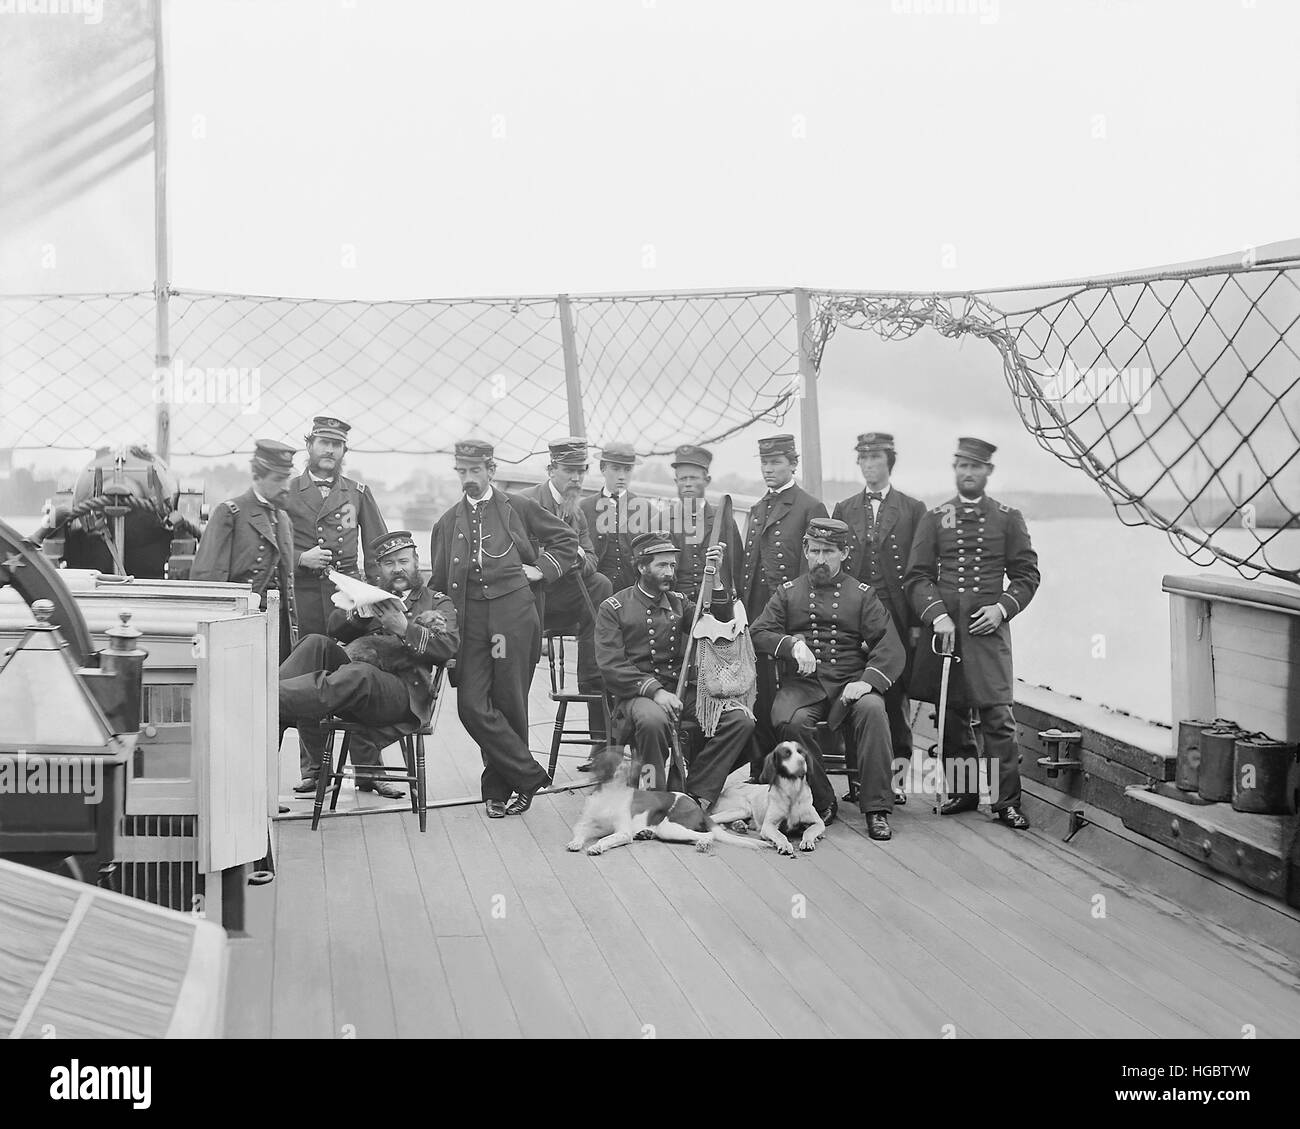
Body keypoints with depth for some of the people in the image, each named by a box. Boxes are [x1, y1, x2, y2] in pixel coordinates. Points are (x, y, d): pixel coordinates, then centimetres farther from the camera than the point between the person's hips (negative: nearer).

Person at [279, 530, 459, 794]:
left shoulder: (437, 603, 21)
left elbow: (449, 646, 0)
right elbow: (335, 626, 13)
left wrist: (404, 628, -13)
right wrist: (360, 610, -8)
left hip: (399, 689, -4)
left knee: (357, 673, -38)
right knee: (316, 644, -24)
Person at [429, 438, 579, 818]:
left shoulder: (518, 508, 7)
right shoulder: (448, 523, 15)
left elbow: (566, 539, 16)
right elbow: (438, 581, 18)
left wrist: (544, 569, 4)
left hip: (513, 613, -2)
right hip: (469, 617, 3)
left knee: (509, 704, -1)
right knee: (472, 706, -10)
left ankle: (498, 788, 14)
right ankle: (530, 775, 0)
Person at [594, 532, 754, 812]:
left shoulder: (678, 603, 17)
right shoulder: (613, 608, 2)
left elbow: (720, 625, 5)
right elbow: (611, 667, -8)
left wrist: (715, 578, -6)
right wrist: (654, 691, -22)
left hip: (681, 690, 5)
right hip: (637, 693, -5)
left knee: (741, 718, -18)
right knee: (653, 719, -40)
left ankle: (693, 794, -17)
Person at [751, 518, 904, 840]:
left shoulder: (862, 594, 11)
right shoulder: (788, 592, 16)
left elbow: (889, 646, 0)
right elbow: (759, 633, 5)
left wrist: (868, 680, -18)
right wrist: (792, 644, -16)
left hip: (851, 681, 0)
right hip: (802, 683, 1)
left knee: (872, 710, -33)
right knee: (789, 720, -32)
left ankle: (877, 808, -24)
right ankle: (821, 802, -12)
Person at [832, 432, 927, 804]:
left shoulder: (912, 509, 7)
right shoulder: (843, 510, 14)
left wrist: (917, 621, -4)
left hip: (898, 617, -2)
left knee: (896, 696, -1)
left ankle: (896, 773, 6)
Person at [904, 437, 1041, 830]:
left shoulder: (1008, 518, 7)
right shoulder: (934, 518, 8)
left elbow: (1026, 574, 8)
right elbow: (917, 576, 4)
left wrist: (1002, 607, -8)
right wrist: (937, 615, -10)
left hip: (989, 627, -1)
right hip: (944, 627, 2)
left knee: (998, 716, -7)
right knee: (951, 715, 7)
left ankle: (1006, 801, -1)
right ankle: (961, 792, 19)